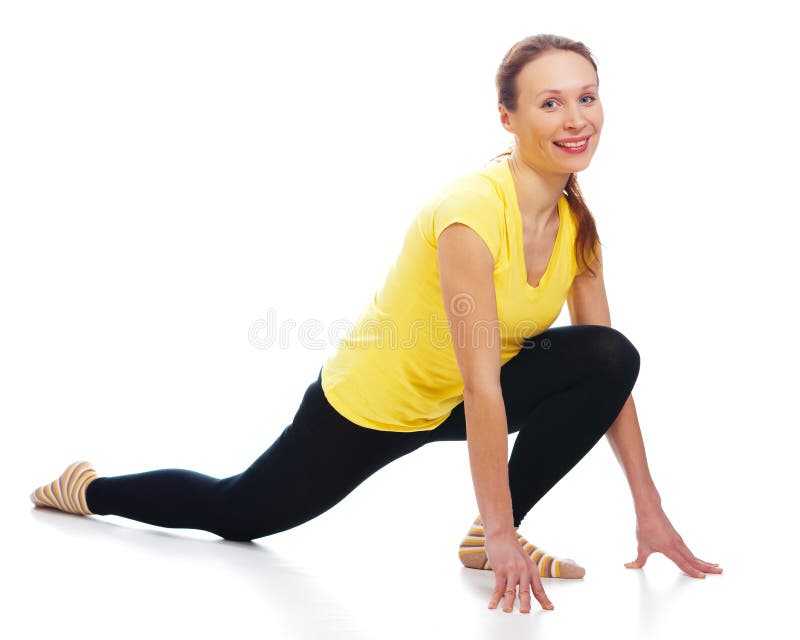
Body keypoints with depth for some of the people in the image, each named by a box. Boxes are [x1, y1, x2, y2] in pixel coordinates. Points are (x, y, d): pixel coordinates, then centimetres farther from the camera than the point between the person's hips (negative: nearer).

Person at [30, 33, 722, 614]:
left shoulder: (577, 223, -9)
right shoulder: (472, 210, -33)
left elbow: (611, 370, -5)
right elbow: (481, 385, -34)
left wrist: (651, 511, -8)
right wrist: (503, 535, -32)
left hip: (454, 400, 6)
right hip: (371, 402, -6)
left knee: (608, 358, -16)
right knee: (238, 512, 13)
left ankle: (488, 535, -5)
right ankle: (89, 490, 41)